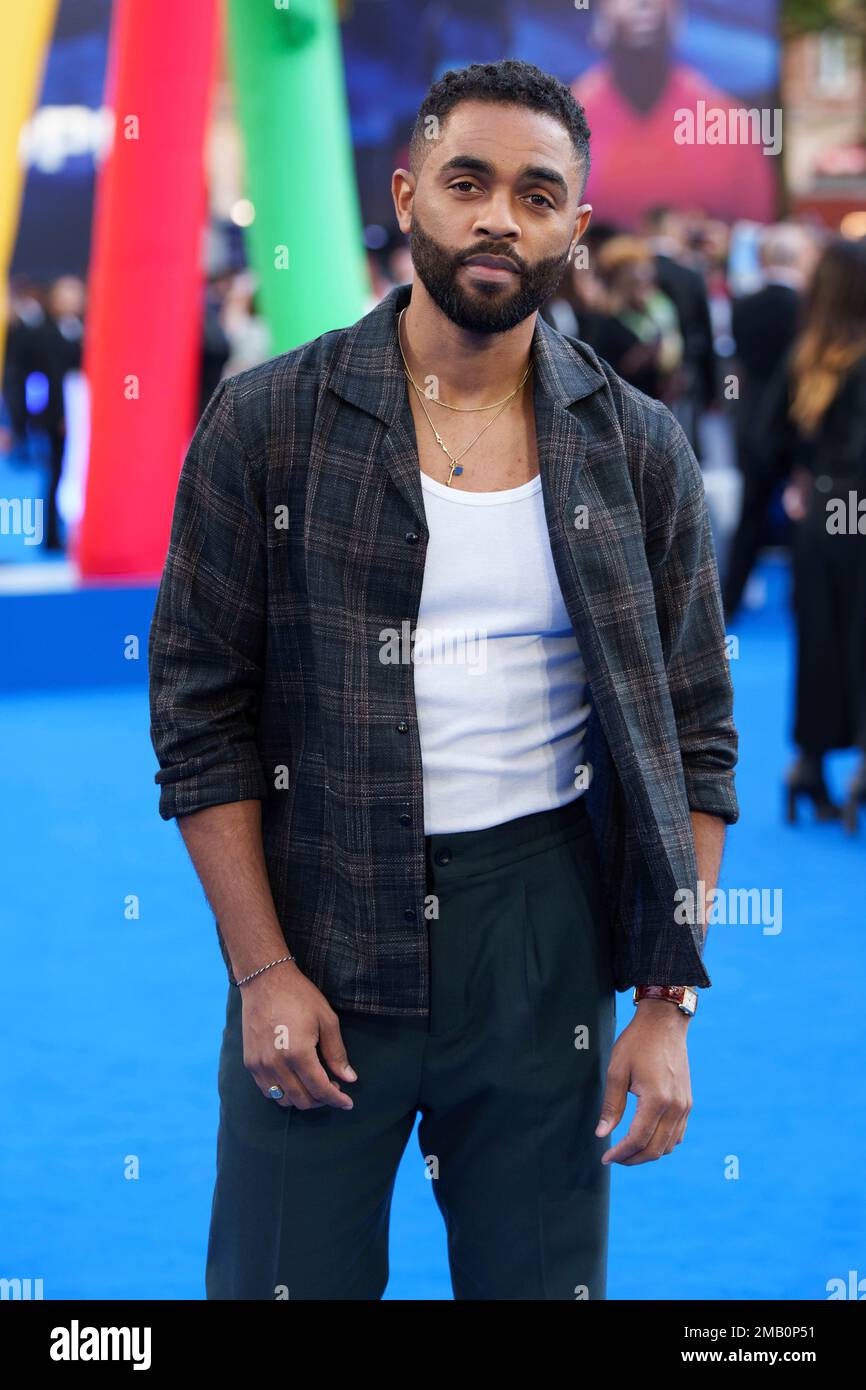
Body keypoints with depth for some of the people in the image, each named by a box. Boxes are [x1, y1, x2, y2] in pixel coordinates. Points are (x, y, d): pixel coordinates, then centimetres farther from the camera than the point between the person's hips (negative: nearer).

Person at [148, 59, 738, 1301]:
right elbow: (201, 711, -2)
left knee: (544, 1277, 8)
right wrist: (260, 968, -7)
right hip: (317, 922, -1)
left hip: (543, 925, 1)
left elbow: (694, 741, 4)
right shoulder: (266, 426, -3)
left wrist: (670, 1003, -2)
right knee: (287, 1276, 4)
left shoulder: (638, 453, 2)